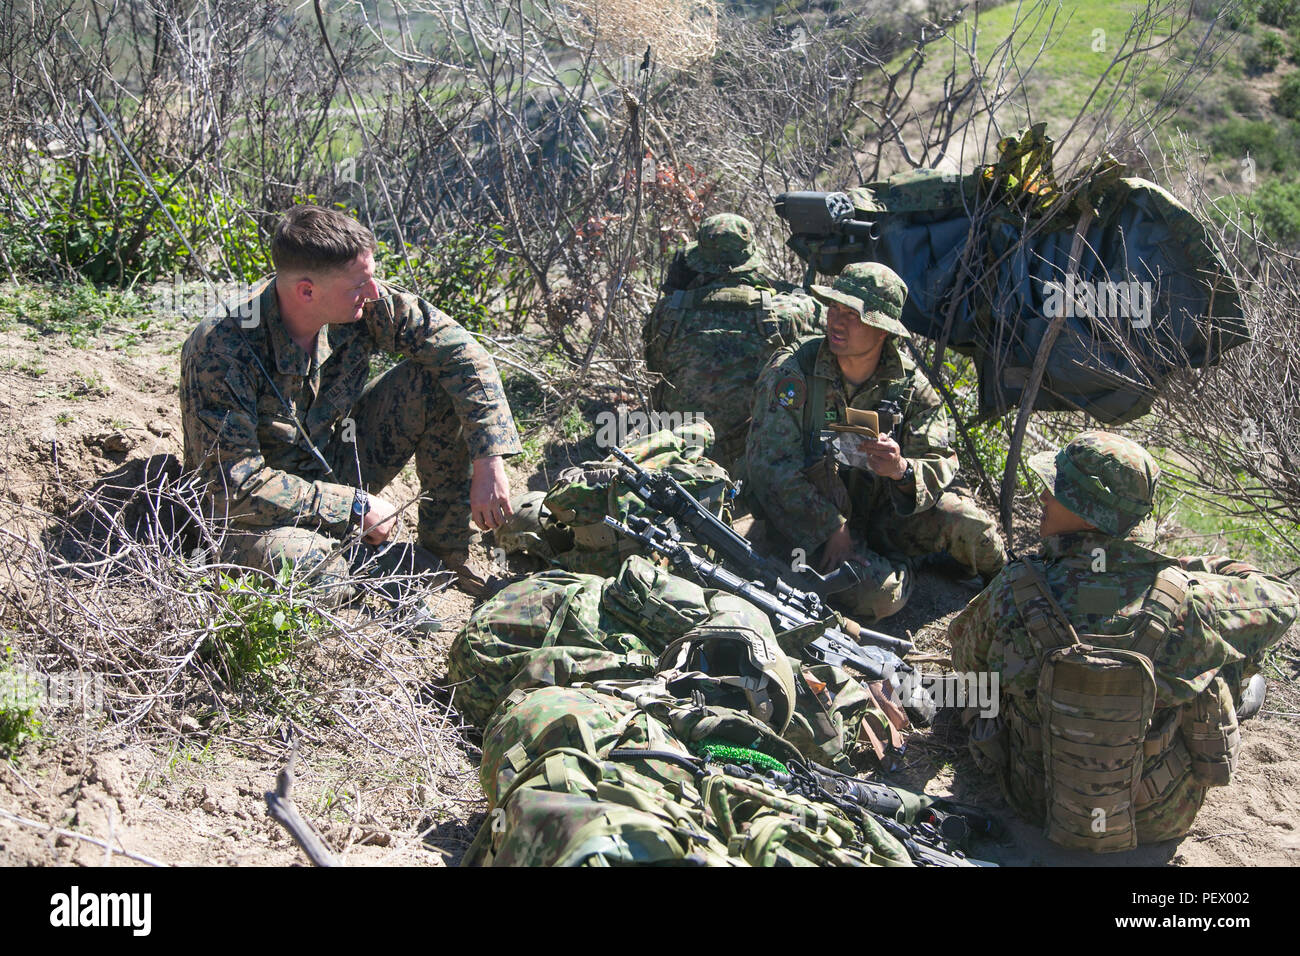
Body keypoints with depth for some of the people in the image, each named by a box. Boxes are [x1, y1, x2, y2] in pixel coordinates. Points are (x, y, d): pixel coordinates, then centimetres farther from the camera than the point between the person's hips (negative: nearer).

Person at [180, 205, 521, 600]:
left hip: (340, 461, 6)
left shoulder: (363, 306, -17)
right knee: (306, 568, -40)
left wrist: (489, 464, -19)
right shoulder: (219, 351, -30)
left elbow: (461, 351, -12)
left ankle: (447, 547, 2)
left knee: (437, 379, -12)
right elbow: (235, 485, -28)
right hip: (271, 509, -6)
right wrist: (355, 506, -24)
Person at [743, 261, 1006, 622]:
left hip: (880, 510, 3)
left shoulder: (909, 384, -5)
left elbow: (941, 464, -10)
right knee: (879, 593, -29)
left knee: (970, 526, -19)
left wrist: (902, 469, -34)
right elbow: (771, 467, -19)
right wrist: (833, 529, -22)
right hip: (811, 524, -3)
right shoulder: (791, 371, -15)